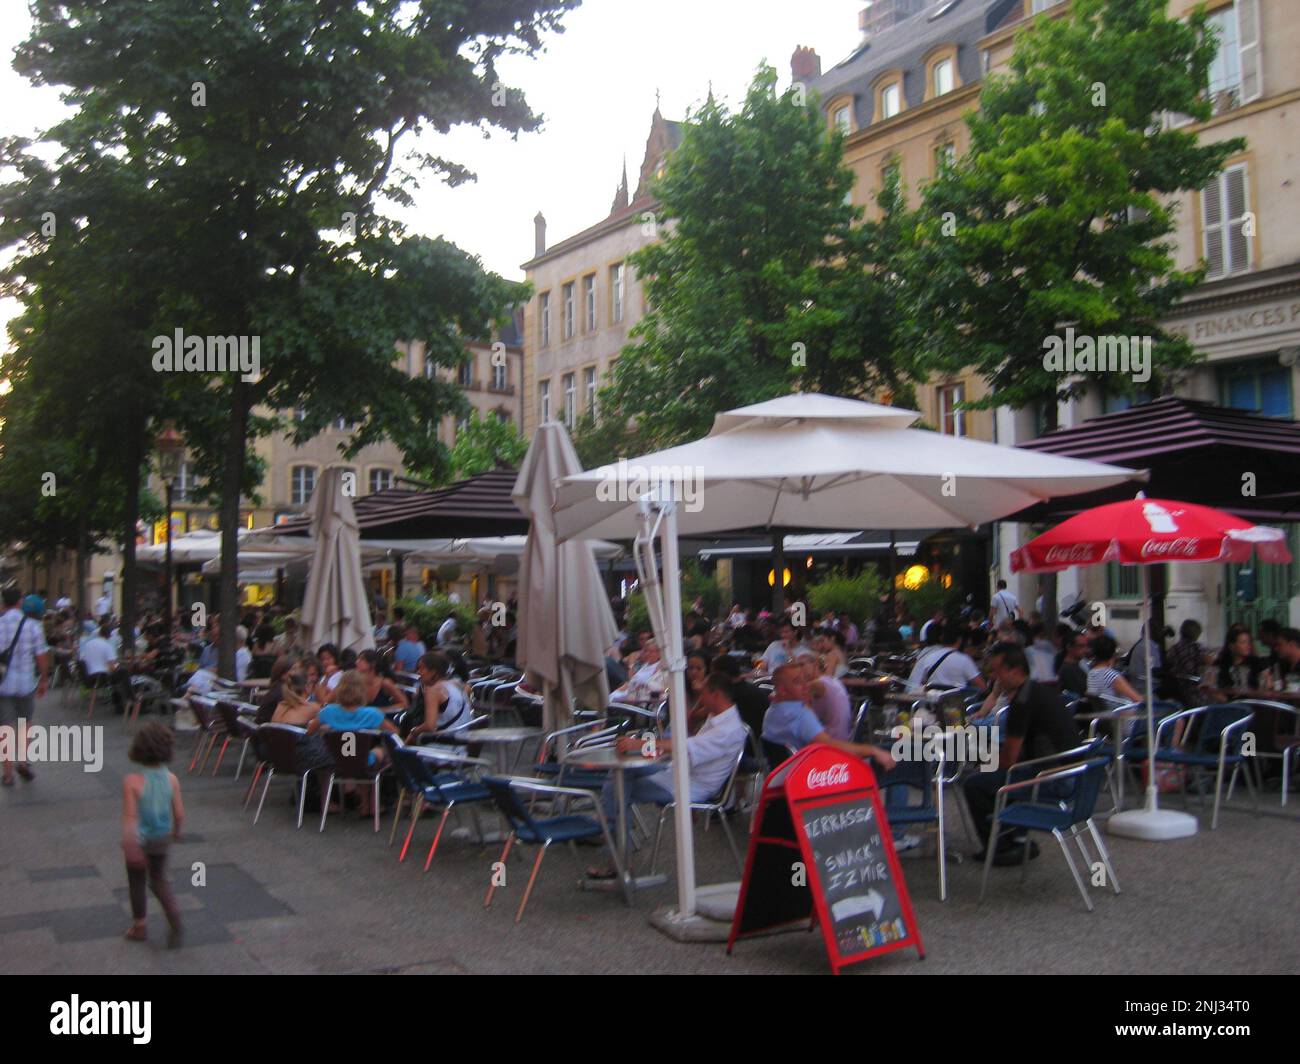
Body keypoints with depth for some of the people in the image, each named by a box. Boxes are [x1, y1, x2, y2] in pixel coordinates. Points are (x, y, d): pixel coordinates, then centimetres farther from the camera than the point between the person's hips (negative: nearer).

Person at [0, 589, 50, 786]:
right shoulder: (33, 626, -7)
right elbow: (42, 656, -5)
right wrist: (44, 680, 7)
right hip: (25, 684, 0)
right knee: (24, 724, 21)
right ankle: (23, 761, 10)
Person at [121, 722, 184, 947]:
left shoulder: (132, 781, -22)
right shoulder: (172, 779, -12)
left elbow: (130, 816, -24)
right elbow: (179, 813, -5)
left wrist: (130, 845, -23)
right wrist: (176, 831, 14)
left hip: (140, 838, -3)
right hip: (163, 838, 3)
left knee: (136, 881, 17)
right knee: (159, 879, 20)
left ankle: (139, 926, 30)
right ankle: (172, 910, -4)